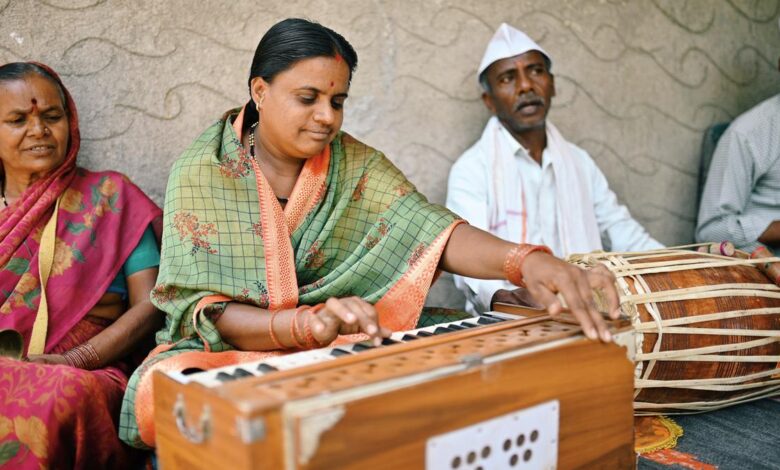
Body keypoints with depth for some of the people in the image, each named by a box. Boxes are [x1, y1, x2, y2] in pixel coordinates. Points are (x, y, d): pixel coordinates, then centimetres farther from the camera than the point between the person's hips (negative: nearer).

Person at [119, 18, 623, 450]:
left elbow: (433, 232, -14)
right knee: (163, 397, -35)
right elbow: (203, 310, -14)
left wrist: (526, 260, -36)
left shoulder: (356, 165, 0)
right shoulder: (201, 173, -8)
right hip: (228, 347, -2)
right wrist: (307, 323, -34)